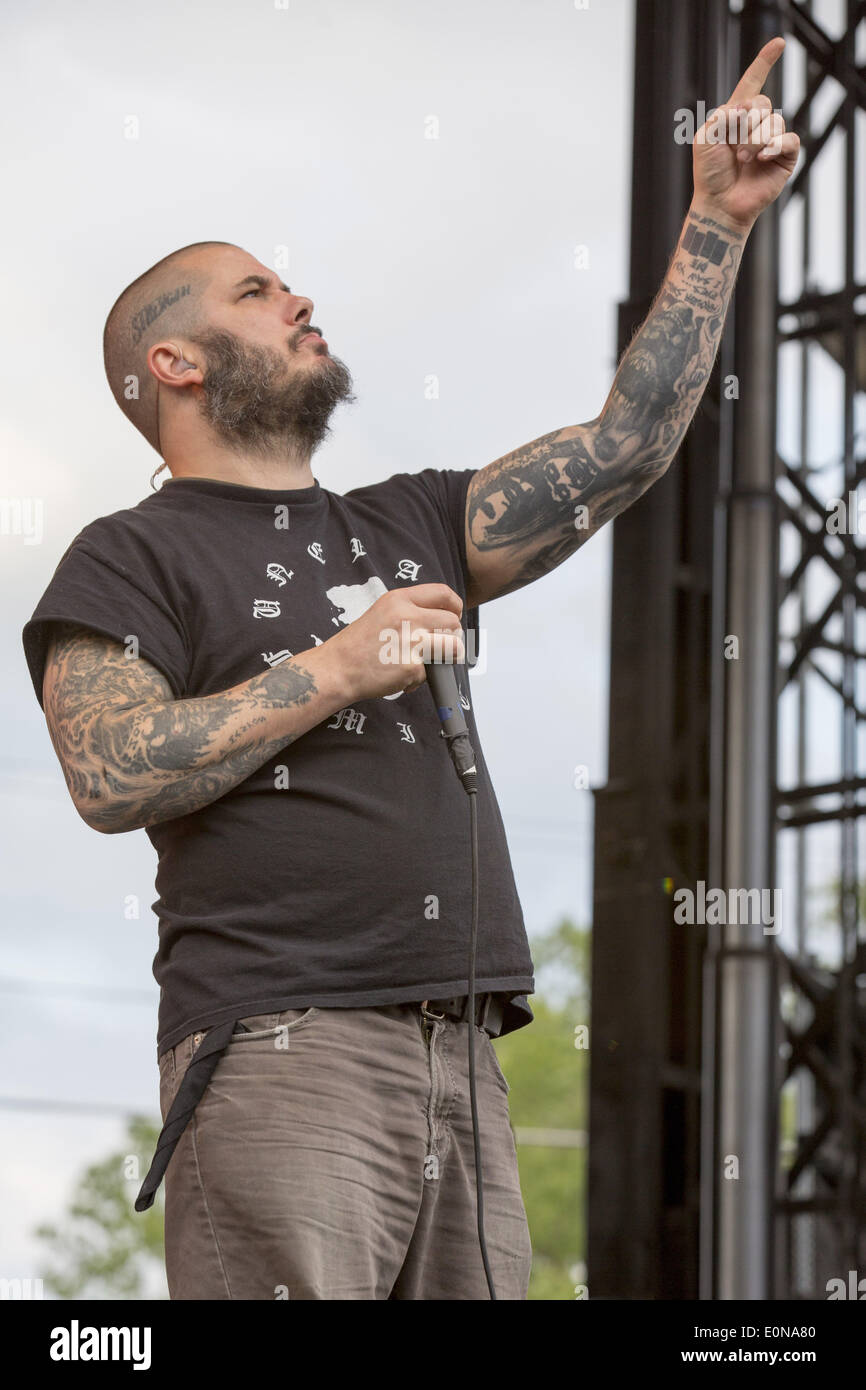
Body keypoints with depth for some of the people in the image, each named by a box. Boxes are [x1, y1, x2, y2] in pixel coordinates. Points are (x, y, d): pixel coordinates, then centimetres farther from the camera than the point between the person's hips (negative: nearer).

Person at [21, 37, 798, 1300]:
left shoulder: (409, 526, 24)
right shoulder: (134, 558, 6)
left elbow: (625, 449, 18)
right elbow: (110, 777, -9)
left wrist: (717, 222, 16)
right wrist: (338, 668, -8)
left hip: (462, 1067, 6)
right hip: (281, 1054, -6)